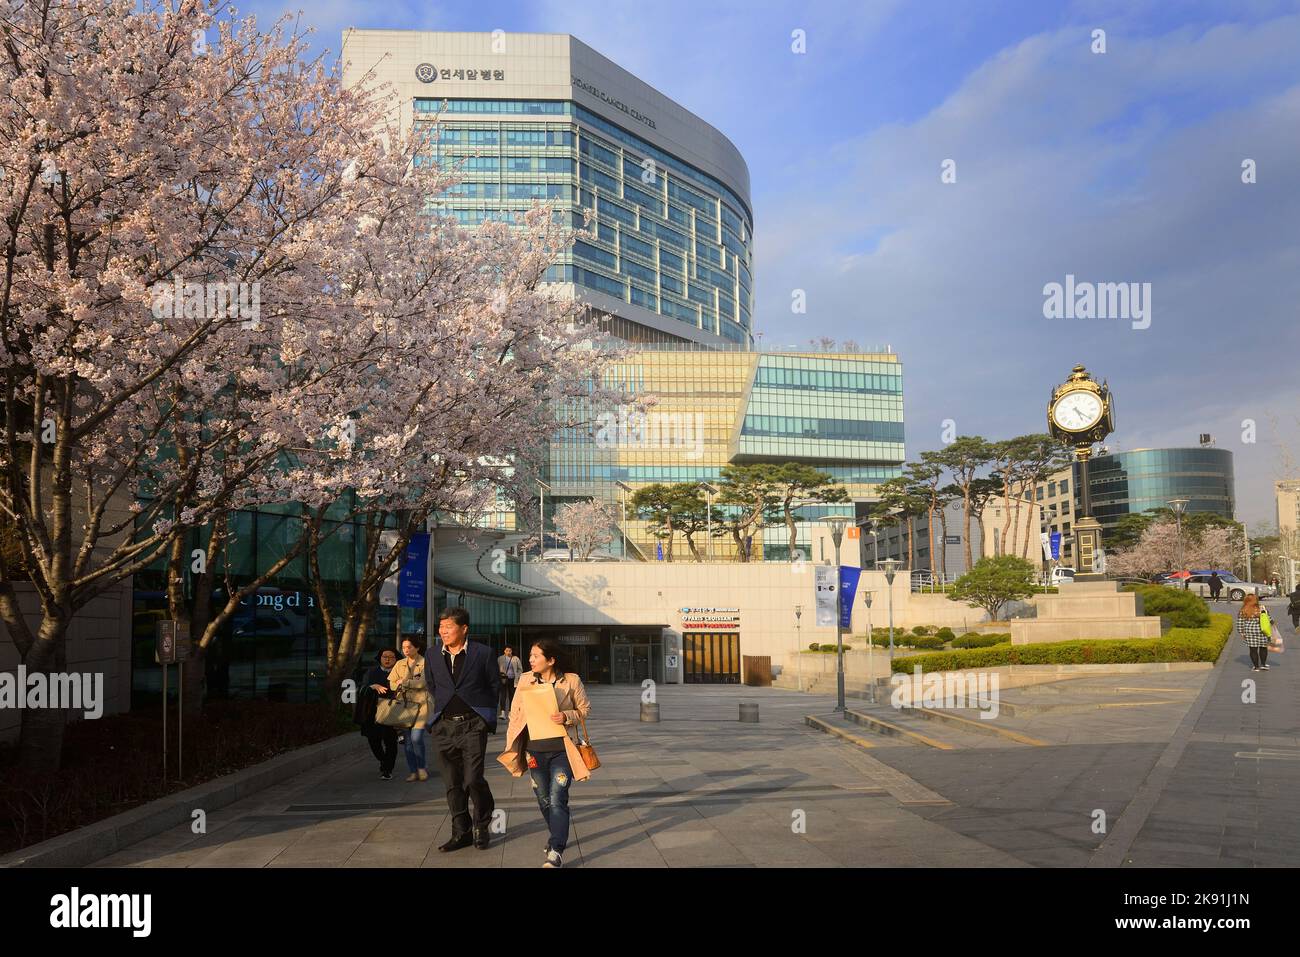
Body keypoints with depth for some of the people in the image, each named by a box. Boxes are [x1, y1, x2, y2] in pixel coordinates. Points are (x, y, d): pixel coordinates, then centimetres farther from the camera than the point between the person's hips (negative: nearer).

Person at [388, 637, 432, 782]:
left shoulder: (425, 663, -1)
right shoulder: (400, 664, 13)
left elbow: (422, 682, -13)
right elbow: (391, 684, 6)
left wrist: (403, 682, -8)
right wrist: (412, 685, -10)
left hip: (420, 703, -4)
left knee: (416, 737, -13)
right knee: (407, 739, 2)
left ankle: (422, 768, 6)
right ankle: (413, 771, 11)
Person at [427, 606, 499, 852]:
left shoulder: (482, 653, 0)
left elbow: (495, 686, 7)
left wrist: (484, 714, 7)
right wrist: (440, 711, 12)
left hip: (473, 725, -4)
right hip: (444, 727, 4)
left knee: (473, 779, -12)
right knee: (453, 784, 7)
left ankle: (481, 825, 13)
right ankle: (461, 833, 19)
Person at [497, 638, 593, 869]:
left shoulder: (571, 681, -6)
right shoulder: (525, 681, 2)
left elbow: (585, 708, 3)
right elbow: (515, 714, 7)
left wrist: (567, 716, -16)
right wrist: (511, 745, 3)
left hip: (561, 750, -4)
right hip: (535, 750, 4)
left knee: (557, 799, -10)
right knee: (544, 800, 14)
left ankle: (556, 851, -7)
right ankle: (558, 836, 36)